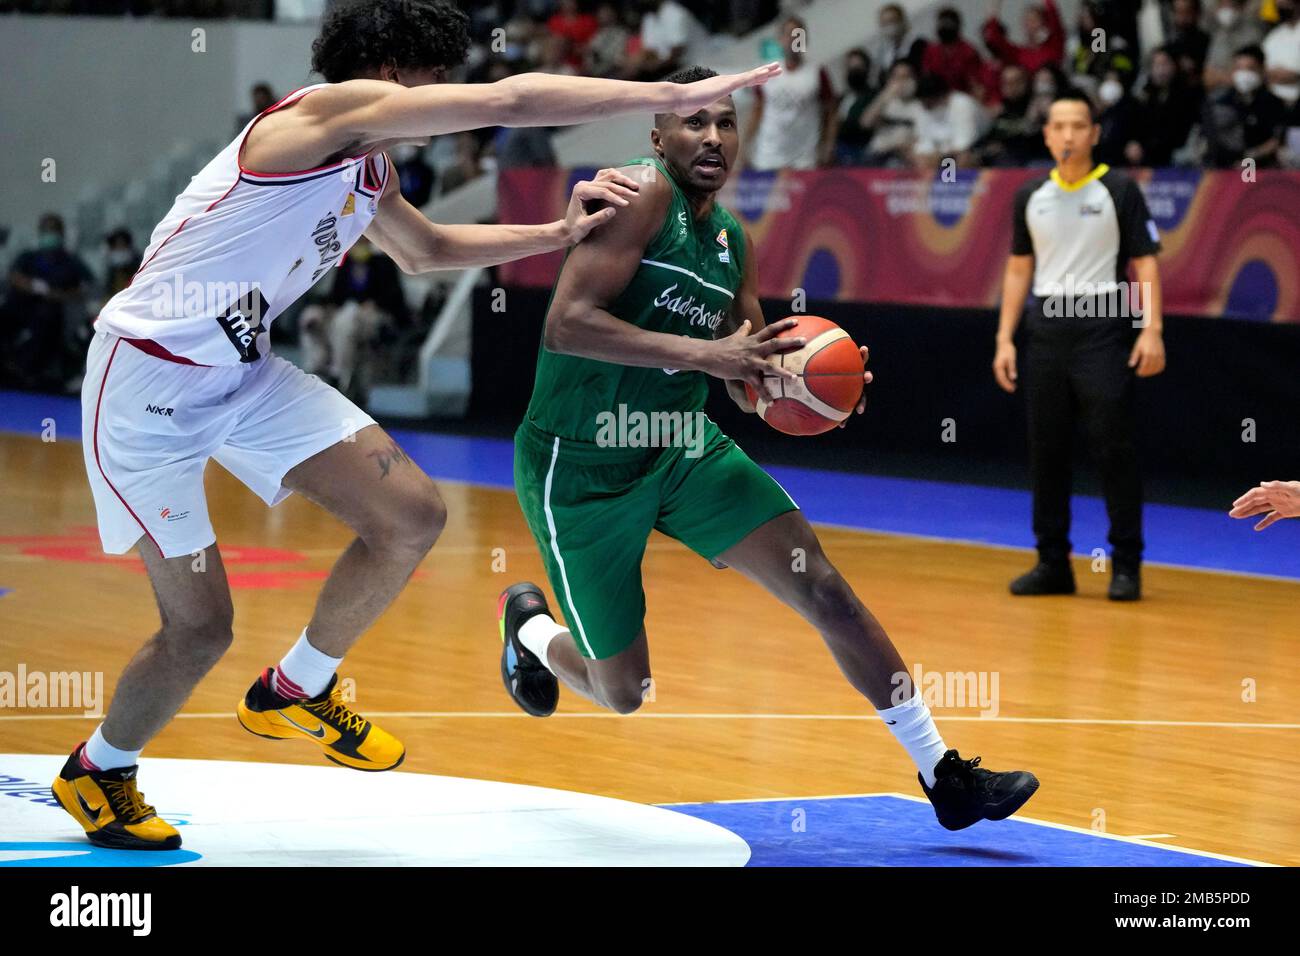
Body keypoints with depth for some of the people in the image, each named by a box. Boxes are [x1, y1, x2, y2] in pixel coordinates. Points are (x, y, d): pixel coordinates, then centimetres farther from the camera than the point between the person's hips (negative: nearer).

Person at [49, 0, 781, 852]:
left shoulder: (369, 173, 9)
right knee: (200, 629, -7)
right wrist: (676, 96, -22)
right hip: (147, 381, -9)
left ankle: (294, 693, 21)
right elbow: (510, 102, -25)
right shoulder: (331, 112, -20)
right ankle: (96, 772, 22)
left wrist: (557, 234, 22)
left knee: (412, 517, -1)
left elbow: (426, 249, 31)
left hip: (244, 373, 9)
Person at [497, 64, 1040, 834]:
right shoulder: (642, 193, -18)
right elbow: (566, 325, -28)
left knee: (824, 589, -8)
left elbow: (750, 380, 13)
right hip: (580, 467, -6)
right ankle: (530, 629, 38)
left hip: (683, 448, 6)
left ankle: (943, 776, -2)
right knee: (624, 692, 3)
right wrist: (703, 353, -32)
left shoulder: (733, 241, 5)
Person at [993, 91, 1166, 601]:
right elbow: (1019, 269, 15)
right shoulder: (1031, 196, 11)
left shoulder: (1119, 190, 0)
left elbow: (1145, 262, -2)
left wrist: (1152, 330, -13)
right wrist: (1005, 339, 9)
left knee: (1114, 448, -5)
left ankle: (1125, 565, 2)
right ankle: (1053, 564, 13)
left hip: (1103, 325, -4)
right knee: (1046, 450, 5)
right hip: (1046, 326, 4)